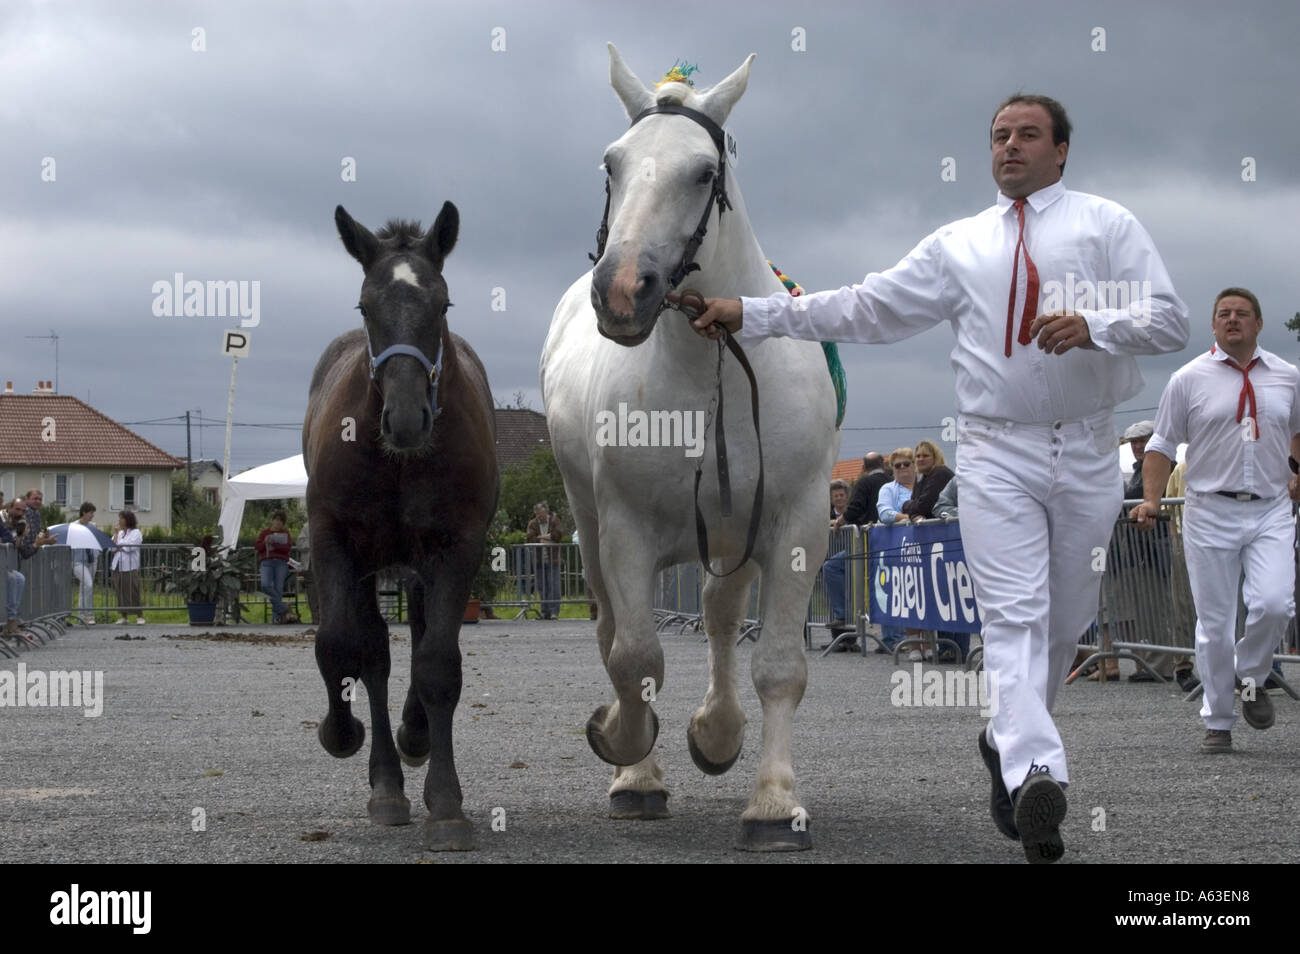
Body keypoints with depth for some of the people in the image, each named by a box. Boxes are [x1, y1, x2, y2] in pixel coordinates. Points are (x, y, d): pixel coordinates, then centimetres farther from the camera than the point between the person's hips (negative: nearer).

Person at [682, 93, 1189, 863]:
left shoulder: (1107, 225, 5)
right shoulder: (958, 246, 11)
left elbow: (1170, 319, -3)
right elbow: (866, 309, 9)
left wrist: (1092, 326, -22)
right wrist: (751, 314, 3)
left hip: (1087, 453, 0)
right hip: (997, 455, 0)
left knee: (1065, 621, 9)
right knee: (1014, 617, -15)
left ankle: (1006, 742, 30)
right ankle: (1035, 773, -29)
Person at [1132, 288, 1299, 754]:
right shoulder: (1189, 378, 2)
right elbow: (1162, 445, 3)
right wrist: (1150, 501, -8)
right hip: (1210, 511, -1)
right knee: (1214, 622, -1)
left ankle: (1251, 676, 12)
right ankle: (1217, 721, 11)